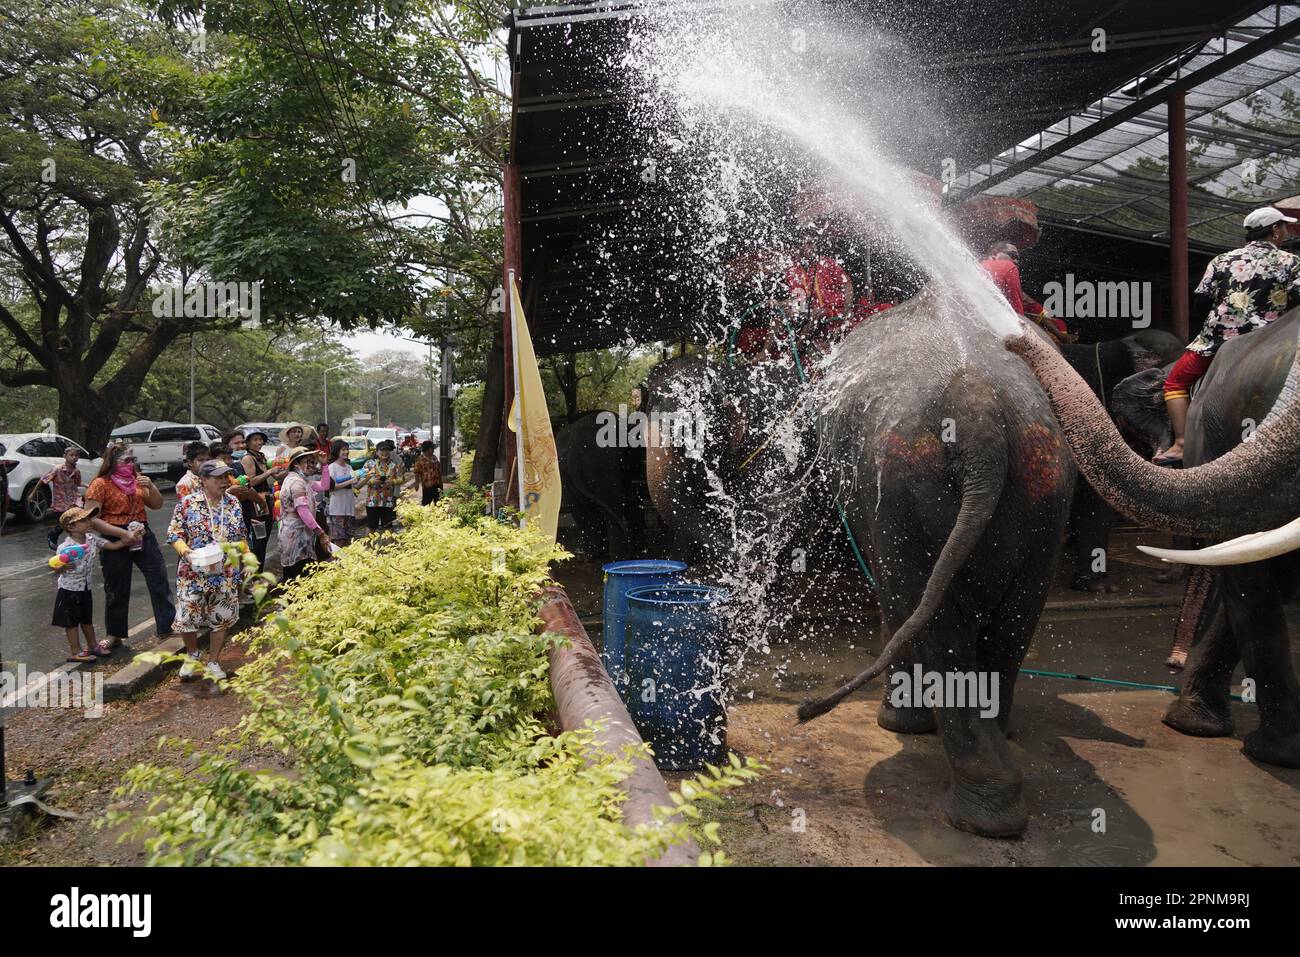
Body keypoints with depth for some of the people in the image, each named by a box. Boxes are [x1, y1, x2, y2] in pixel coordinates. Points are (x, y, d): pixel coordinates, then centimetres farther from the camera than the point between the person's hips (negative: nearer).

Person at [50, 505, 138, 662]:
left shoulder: (92, 539, -4)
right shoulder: (65, 547, -22)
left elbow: (113, 545, 3)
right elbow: (57, 569, -18)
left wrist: (128, 539, -8)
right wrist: (63, 567, -38)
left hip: (85, 587, 6)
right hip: (69, 588, -6)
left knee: (87, 618, 20)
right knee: (72, 620, 5)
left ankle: (92, 645, 33)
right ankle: (75, 652, 15)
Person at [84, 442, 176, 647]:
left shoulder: (137, 479, 8)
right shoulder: (100, 484, -8)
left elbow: (157, 504, 12)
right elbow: (92, 519, -14)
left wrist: (151, 486, -7)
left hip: (143, 535, 5)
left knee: (160, 580, 3)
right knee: (117, 589, 7)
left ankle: (167, 626, 12)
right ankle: (115, 635, 24)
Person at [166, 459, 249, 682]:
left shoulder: (233, 503, 4)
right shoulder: (187, 503, -7)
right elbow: (174, 533, -4)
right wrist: (184, 550, -21)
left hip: (227, 574, 3)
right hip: (194, 573, -3)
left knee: (222, 619, 7)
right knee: (188, 616, 3)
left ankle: (213, 662, 23)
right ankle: (192, 656, 30)